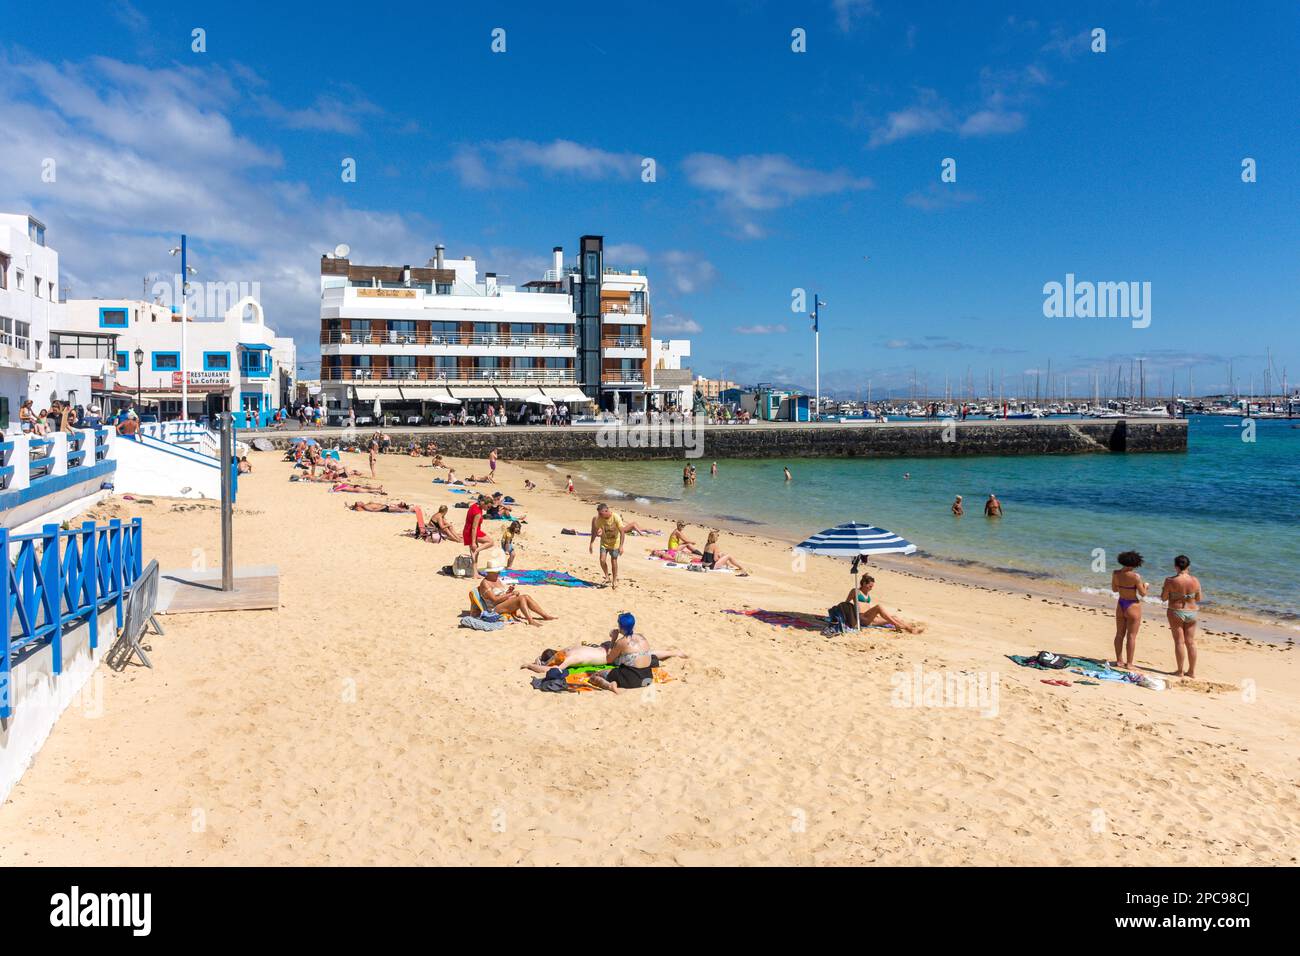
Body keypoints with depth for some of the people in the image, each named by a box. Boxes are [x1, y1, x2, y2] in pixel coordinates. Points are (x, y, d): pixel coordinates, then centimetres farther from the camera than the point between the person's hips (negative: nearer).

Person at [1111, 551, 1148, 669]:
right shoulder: (1135, 576, -21)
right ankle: (1129, 663, 9)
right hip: (1133, 606, -5)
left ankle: (1119, 661, 22)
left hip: (1120, 605, 5)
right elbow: (1143, 593, -12)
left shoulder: (1115, 574, -6)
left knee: (1119, 634, 14)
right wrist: (1145, 585, 7)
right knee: (1131, 636, 4)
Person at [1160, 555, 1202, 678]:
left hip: (1176, 612, -3)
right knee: (1191, 642, 11)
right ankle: (1192, 671, 19)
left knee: (1179, 642, 2)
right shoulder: (1195, 580, -5)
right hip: (1192, 612, 3)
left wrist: (1164, 588, 9)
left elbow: (1163, 598, -7)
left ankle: (1180, 671, 6)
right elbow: (1198, 599, 4)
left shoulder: (1171, 581, -14)